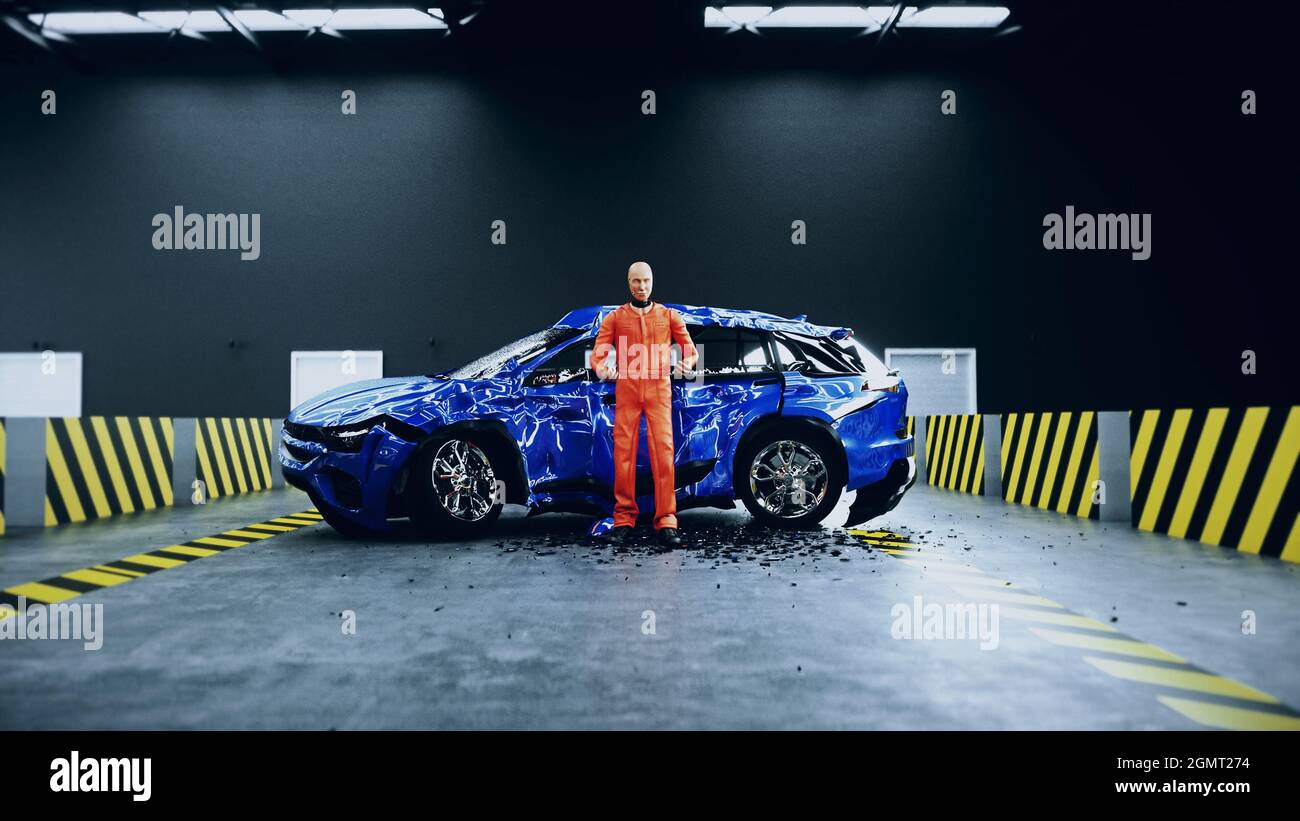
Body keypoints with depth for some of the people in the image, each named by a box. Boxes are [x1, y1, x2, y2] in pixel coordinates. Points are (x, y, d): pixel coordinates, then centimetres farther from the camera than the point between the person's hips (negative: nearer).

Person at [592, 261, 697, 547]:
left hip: (659, 388, 0)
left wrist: (687, 362, -14)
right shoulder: (615, 317, 12)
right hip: (626, 388, 0)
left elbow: (690, 349, 10)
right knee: (624, 451, -3)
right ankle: (624, 518, 5)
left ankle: (666, 521, -10)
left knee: (663, 450, -11)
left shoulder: (669, 316, 14)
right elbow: (598, 352, 4)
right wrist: (600, 367, -20)